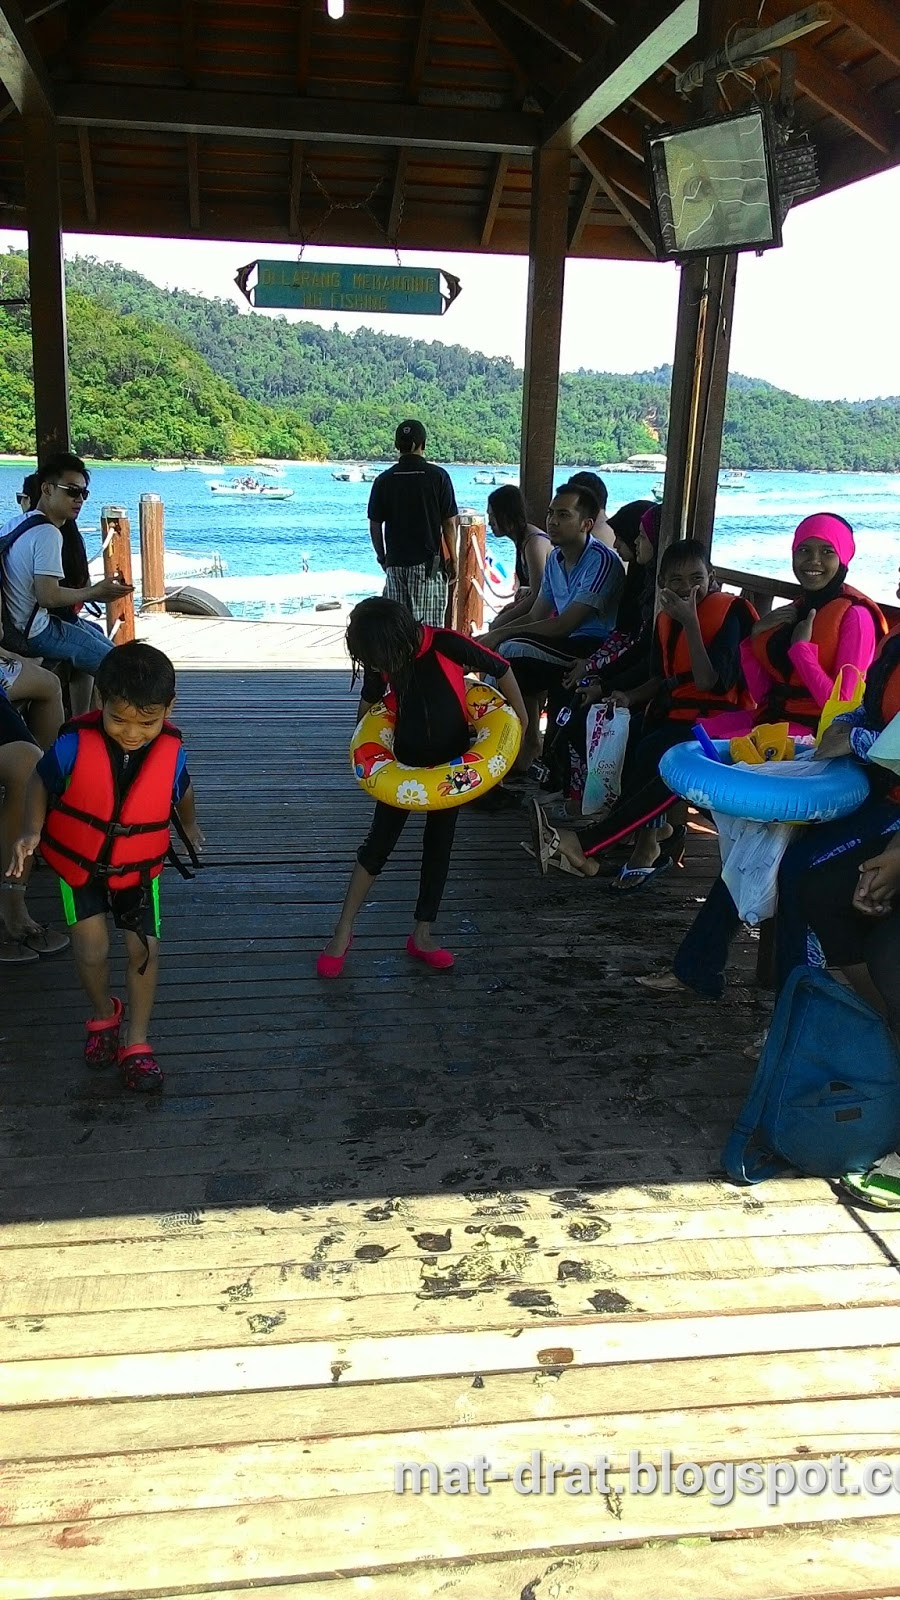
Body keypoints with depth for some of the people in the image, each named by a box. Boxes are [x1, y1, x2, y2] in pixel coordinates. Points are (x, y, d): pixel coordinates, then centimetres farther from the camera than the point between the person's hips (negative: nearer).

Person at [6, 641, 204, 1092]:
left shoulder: (171, 752, -19)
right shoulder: (74, 745, -27)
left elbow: (181, 791, 4)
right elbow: (40, 782, -8)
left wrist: (189, 826, 23)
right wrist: (31, 832, -22)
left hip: (138, 868, 1)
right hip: (78, 863, -1)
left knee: (144, 948, 2)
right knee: (92, 948, -5)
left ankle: (137, 1040, 21)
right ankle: (103, 1014, 27)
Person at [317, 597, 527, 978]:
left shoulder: (446, 645, -26)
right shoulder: (381, 660, -15)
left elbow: (501, 670, -14)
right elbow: (369, 703, 4)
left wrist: (520, 723, -8)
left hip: (451, 762, -1)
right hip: (403, 763, 1)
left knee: (438, 846, 8)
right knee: (379, 840, 2)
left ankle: (422, 936, 20)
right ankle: (343, 930, 11)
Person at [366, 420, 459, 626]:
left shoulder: (384, 480, 3)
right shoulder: (438, 476, -5)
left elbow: (374, 526, 5)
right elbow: (449, 522, -4)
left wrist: (382, 558, 18)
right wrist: (452, 559, 5)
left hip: (395, 563, 3)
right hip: (429, 562, -3)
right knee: (428, 627, -2)